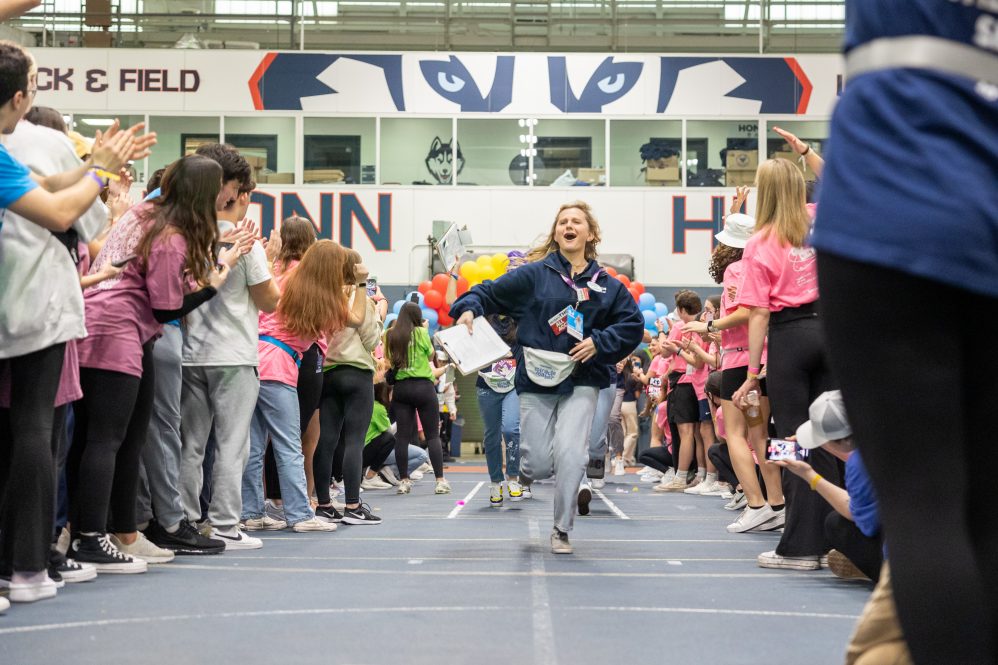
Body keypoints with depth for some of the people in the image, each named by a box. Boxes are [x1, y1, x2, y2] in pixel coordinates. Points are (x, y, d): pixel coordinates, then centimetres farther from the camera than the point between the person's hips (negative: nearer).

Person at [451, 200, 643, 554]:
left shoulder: (608, 286, 6)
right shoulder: (533, 275, 0)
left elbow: (632, 325, 9)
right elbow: (489, 292, 2)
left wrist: (599, 342, -5)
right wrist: (469, 308, -17)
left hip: (581, 382, 1)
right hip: (536, 382, -1)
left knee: (571, 454, -17)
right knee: (539, 466, -2)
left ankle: (561, 530, 2)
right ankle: (527, 465, 40)